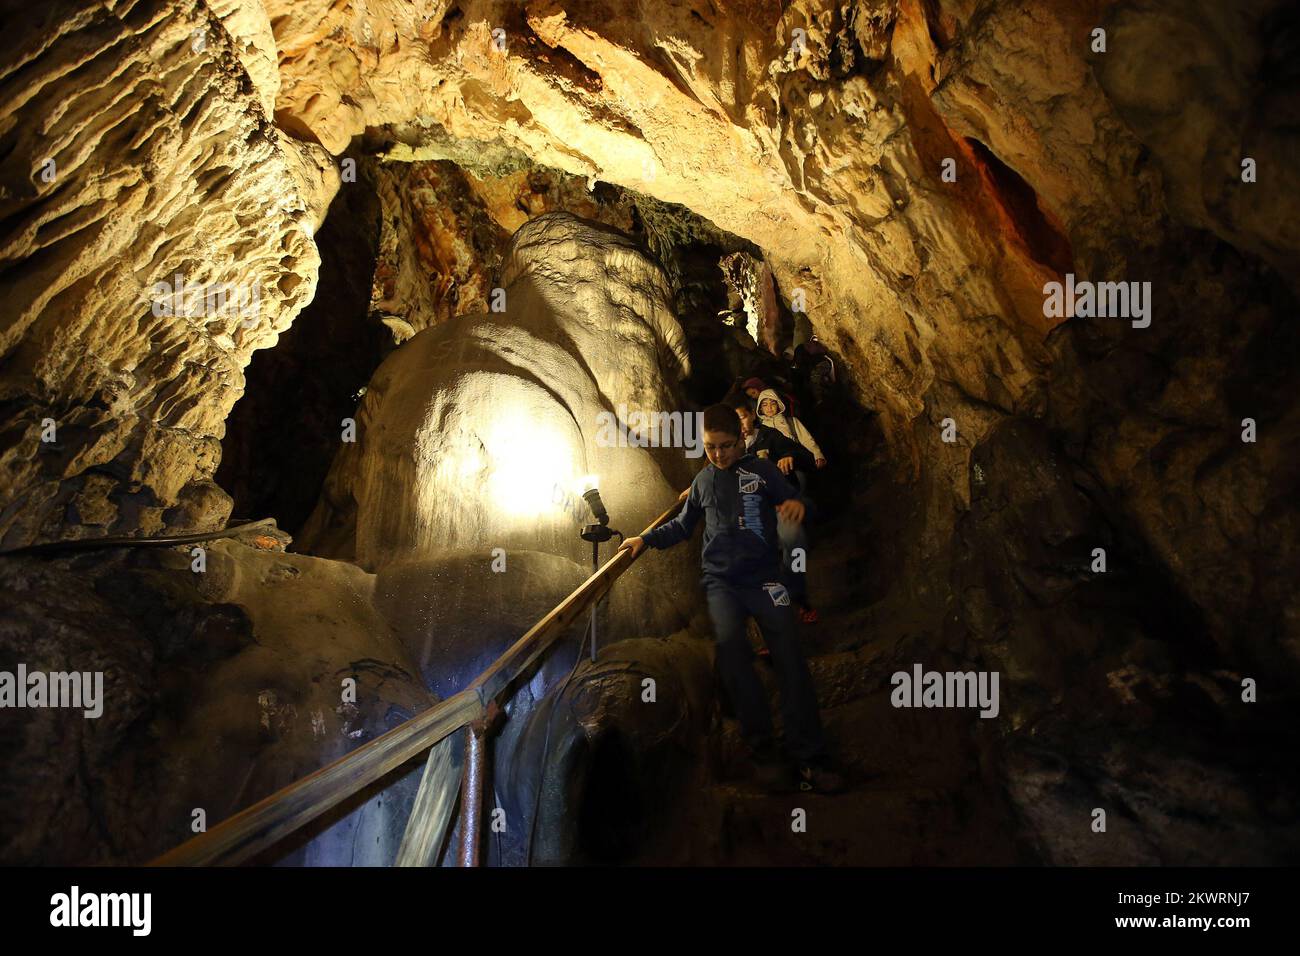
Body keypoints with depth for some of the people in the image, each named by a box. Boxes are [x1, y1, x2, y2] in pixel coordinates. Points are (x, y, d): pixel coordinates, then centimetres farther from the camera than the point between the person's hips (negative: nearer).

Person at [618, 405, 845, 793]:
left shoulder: (761, 470, 5)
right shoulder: (703, 480, 16)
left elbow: (796, 503, 1)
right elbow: (682, 526, 28)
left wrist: (797, 505, -21)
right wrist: (646, 539, 18)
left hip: (763, 578, -1)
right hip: (721, 581, 2)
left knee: (790, 655, -18)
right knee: (730, 643, -27)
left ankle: (811, 760, -17)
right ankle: (763, 749, -21)